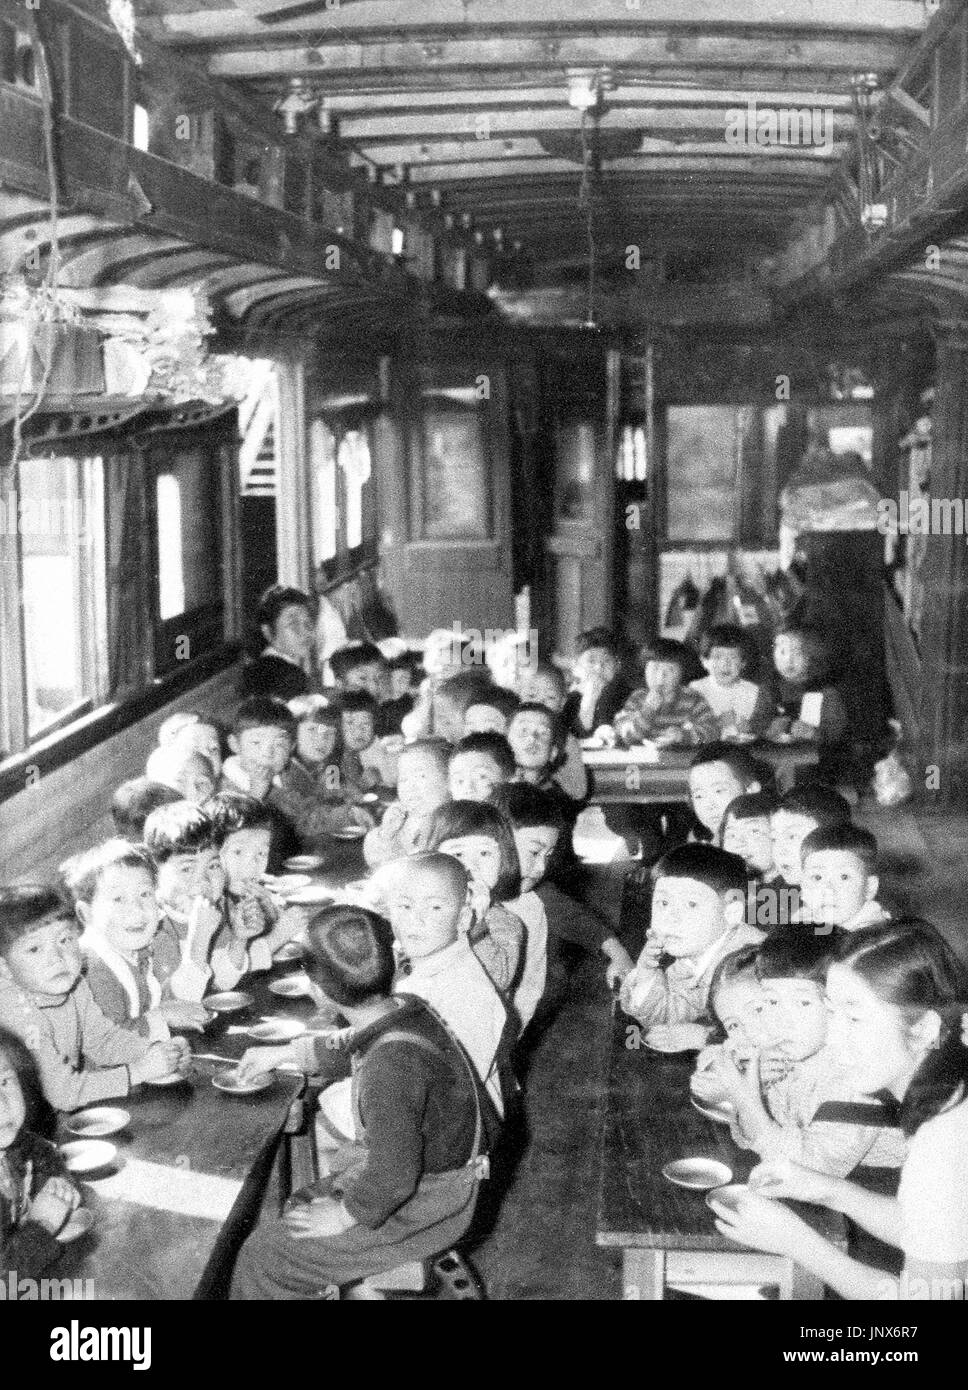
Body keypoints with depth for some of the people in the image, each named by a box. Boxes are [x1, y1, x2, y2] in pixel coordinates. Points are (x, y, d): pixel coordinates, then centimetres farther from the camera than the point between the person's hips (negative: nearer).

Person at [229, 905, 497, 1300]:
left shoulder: (392, 1064, -34)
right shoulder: (404, 1008, -6)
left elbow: (392, 1176, -30)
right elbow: (347, 1048, 18)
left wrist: (342, 1216, -13)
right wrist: (280, 1053, 27)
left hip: (419, 1211, -9)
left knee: (265, 1256, -1)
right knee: (296, 1211, 20)